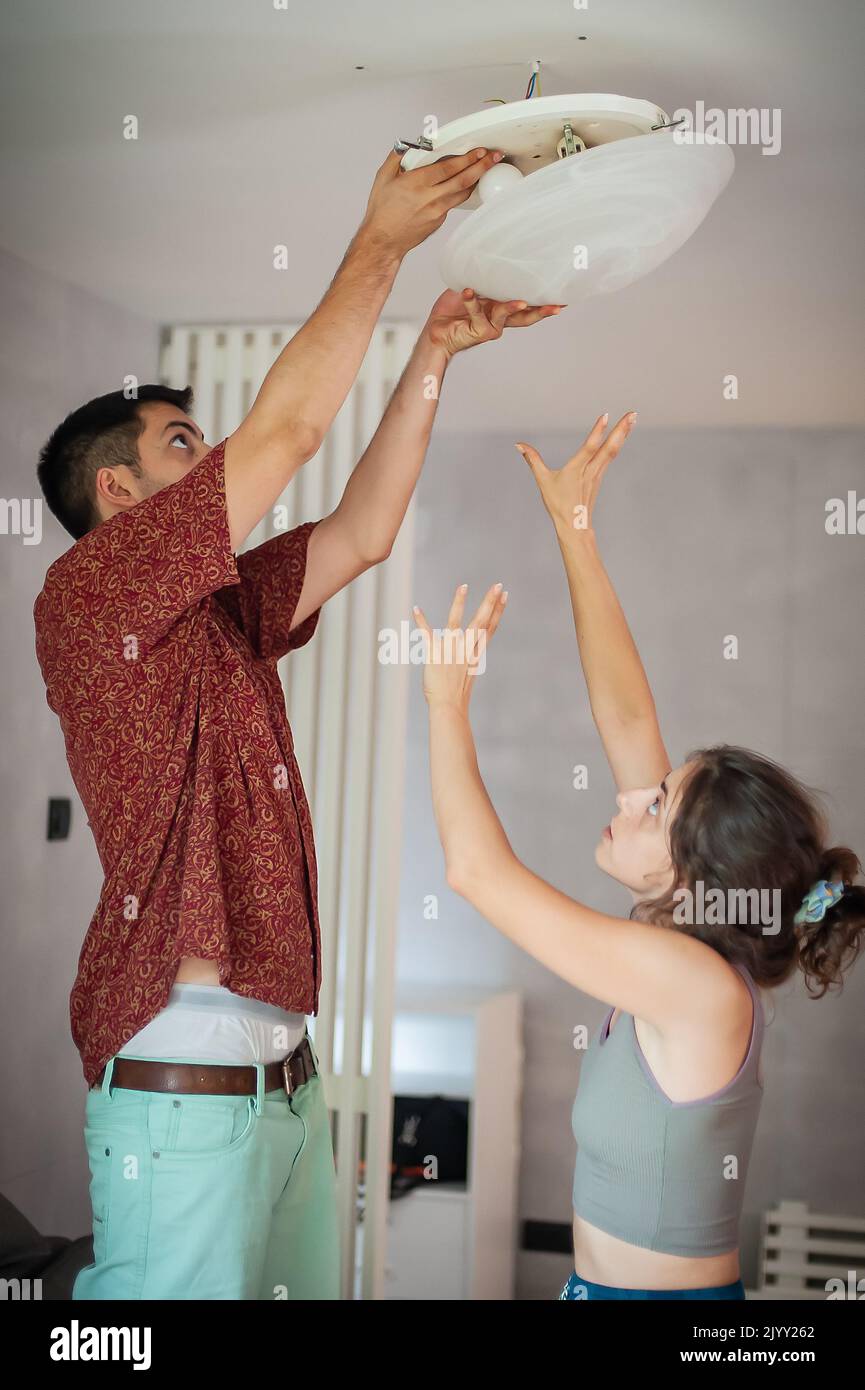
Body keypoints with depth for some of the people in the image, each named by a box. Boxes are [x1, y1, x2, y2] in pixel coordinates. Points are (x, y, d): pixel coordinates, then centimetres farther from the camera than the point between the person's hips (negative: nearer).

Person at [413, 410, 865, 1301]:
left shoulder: (694, 982, -25)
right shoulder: (688, 952, -4)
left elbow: (475, 866, -24)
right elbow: (626, 719, -2)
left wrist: (447, 701, -13)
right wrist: (573, 529, 0)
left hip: (663, 1289, -7)